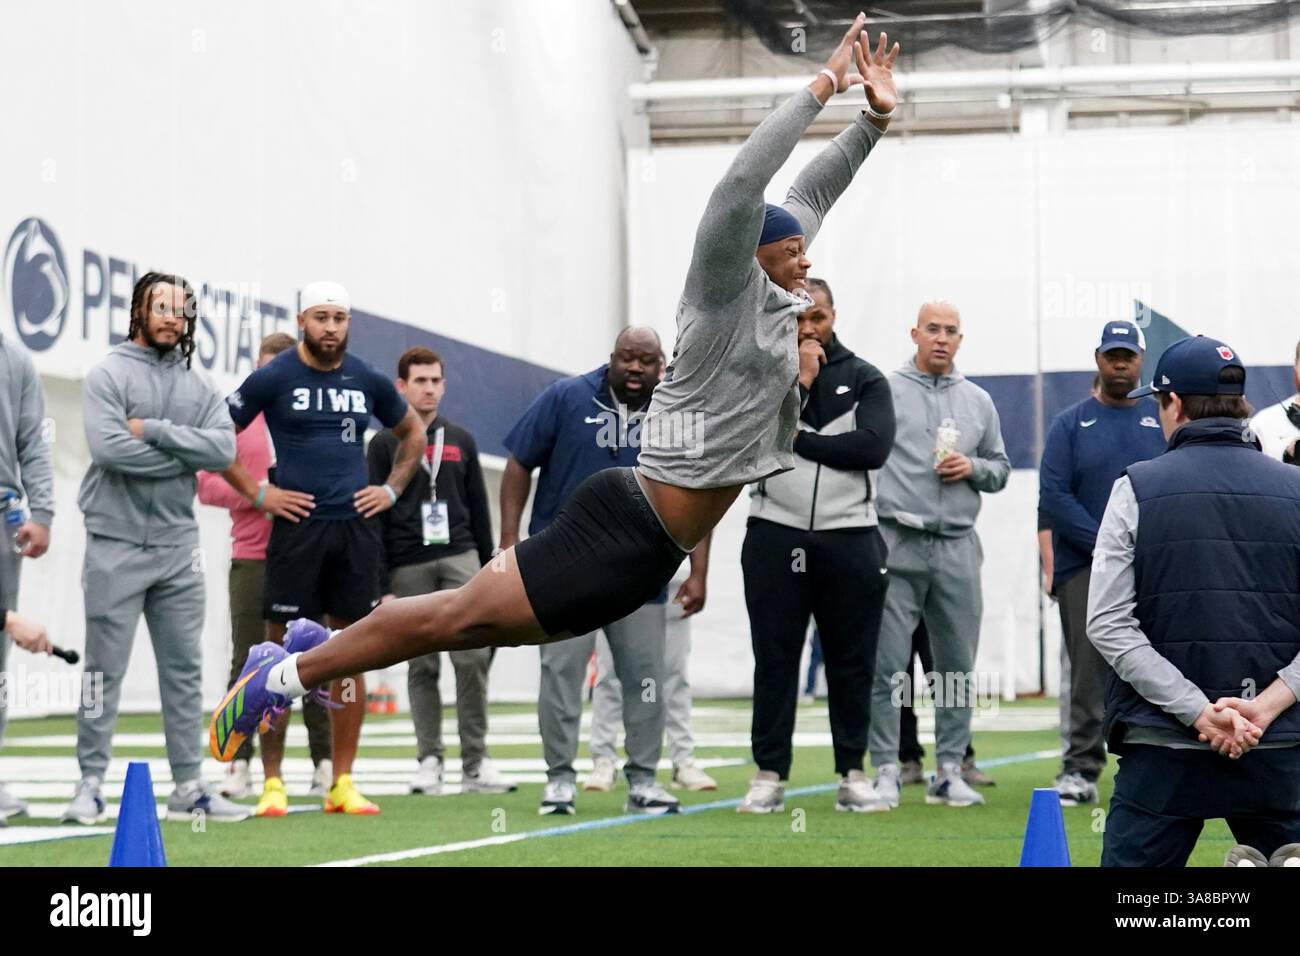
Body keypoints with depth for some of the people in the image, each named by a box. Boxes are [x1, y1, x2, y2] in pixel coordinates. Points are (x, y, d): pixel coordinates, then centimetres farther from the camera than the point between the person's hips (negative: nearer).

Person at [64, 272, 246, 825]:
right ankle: (91, 784, 3)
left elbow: (224, 448, -5)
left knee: (185, 668, 6)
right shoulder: (107, 376, -2)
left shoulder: (199, 387, 11)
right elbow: (108, 447, -18)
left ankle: (188, 785, 11)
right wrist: (185, 456, -11)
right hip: (116, 545, -5)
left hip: (178, 546, 5)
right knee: (104, 669, -2)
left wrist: (154, 431, -14)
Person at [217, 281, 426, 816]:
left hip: (355, 529, 4)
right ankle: (272, 782, 2)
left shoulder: (367, 381, 9)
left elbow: (413, 434, 24)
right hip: (297, 527, -4)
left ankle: (342, 785, 9)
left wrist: (391, 489, 11)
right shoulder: (273, 379, -2)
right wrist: (257, 494, -5)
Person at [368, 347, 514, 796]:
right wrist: (382, 587, -6)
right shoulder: (385, 445, 4)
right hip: (409, 568, -2)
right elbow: (373, 519, 0)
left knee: (473, 655, -10)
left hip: (460, 559, 2)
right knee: (422, 667, 2)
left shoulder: (461, 441, 14)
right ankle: (430, 762, 10)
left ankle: (475, 763, -4)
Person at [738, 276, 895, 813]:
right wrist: (798, 381, -11)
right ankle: (769, 776, 9)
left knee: (852, 663, 4)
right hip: (776, 536, 0)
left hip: (849, 539, 0)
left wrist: (797, 439, -10)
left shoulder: (865, 379, 6)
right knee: (774, 661, 3)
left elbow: (874, 445, -11)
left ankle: (853, 775, 12)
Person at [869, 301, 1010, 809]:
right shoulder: (885, 392, 2)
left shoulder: (978, 401, 14)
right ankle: (885, 771, 1)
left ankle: (950, 771, 14)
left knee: (958, 666, 6)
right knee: (887, 664, -4)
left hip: (958, 549, 4)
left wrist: (973, 468, -3)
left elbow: (1001, 467, 19)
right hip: (897, 544, -4)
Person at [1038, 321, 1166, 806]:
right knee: (1089, 673, -4)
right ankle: (1080, 770, -1)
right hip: (1084, 567, -1)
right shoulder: (1070, 423, 7)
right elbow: (1053, 494, -2)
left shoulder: (1163, 420, 10)